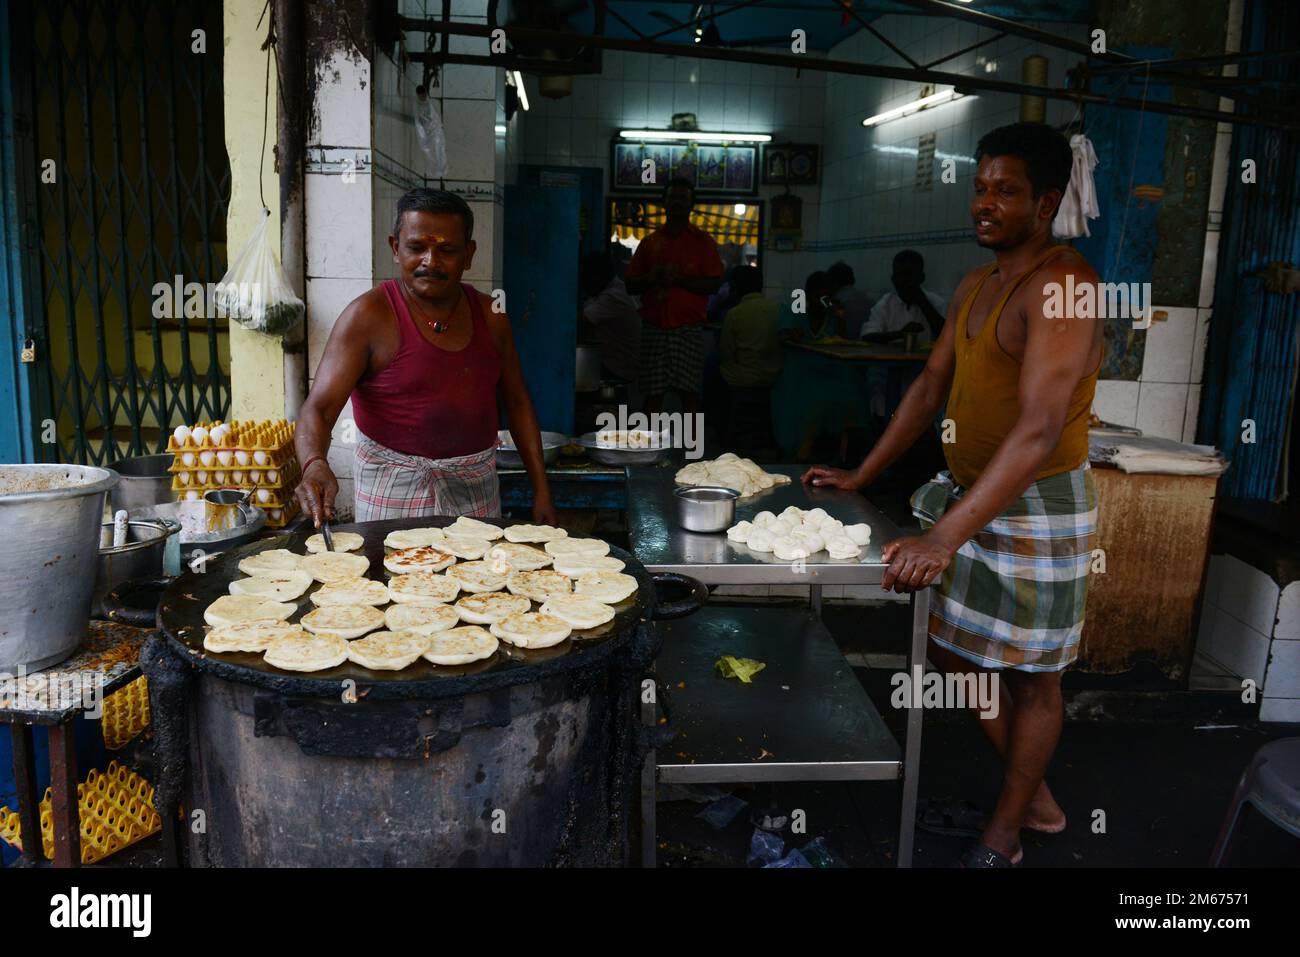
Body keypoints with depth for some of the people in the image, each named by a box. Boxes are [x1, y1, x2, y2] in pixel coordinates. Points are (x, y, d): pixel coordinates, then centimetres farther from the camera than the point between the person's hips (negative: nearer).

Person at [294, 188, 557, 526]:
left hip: (476, 484, 4)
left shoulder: (489, 315, 2)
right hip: (395, 487, -4)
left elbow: (517, 402, 10)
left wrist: (541, 488, 5)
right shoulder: (368, 316, -12)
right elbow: (318, 409, -18)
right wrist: (315, 464, -39)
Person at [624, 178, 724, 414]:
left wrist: (678, 279, -14)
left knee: (689, 391, -7)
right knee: (652, 393, 2)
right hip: (654, 328, 3)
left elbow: (713, 285, -3)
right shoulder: (649, 242, 16)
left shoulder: (703, 241, 8)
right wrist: (650, 279, -7)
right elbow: (630, 285, 14)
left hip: (688, 328, -2)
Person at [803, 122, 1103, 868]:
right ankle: (1038, 801, 38)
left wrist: (944, 538, -36)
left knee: (1031, 676, 8)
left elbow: (1038, 432, -31)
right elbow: (930, 389, 15)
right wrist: (861, 477, 13)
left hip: (1039, 505, -9)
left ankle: (1004, 838, 29)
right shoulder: (976, 286, 9)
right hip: (972, 497, 9)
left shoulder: (1062, 285, -21)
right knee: (955, 653, 17)